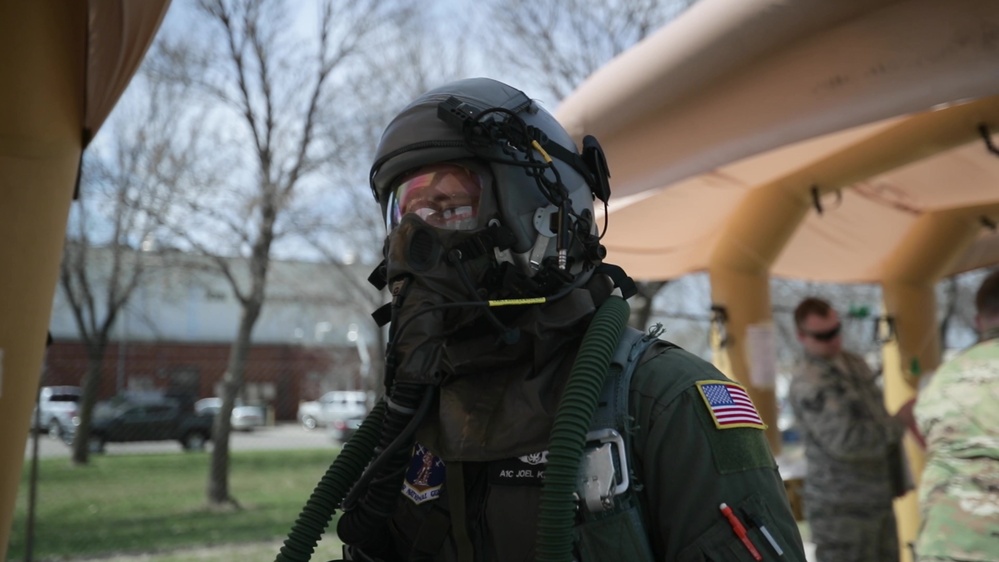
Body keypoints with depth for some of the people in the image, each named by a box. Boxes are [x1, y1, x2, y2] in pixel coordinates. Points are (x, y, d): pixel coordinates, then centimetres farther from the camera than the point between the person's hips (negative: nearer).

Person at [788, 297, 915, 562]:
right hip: (840, 508, -9)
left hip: (878, 499, 9)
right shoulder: (808, 383, -19)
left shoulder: (855, 363, 10)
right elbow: (845, 440, -26)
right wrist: (899, 422, -15)